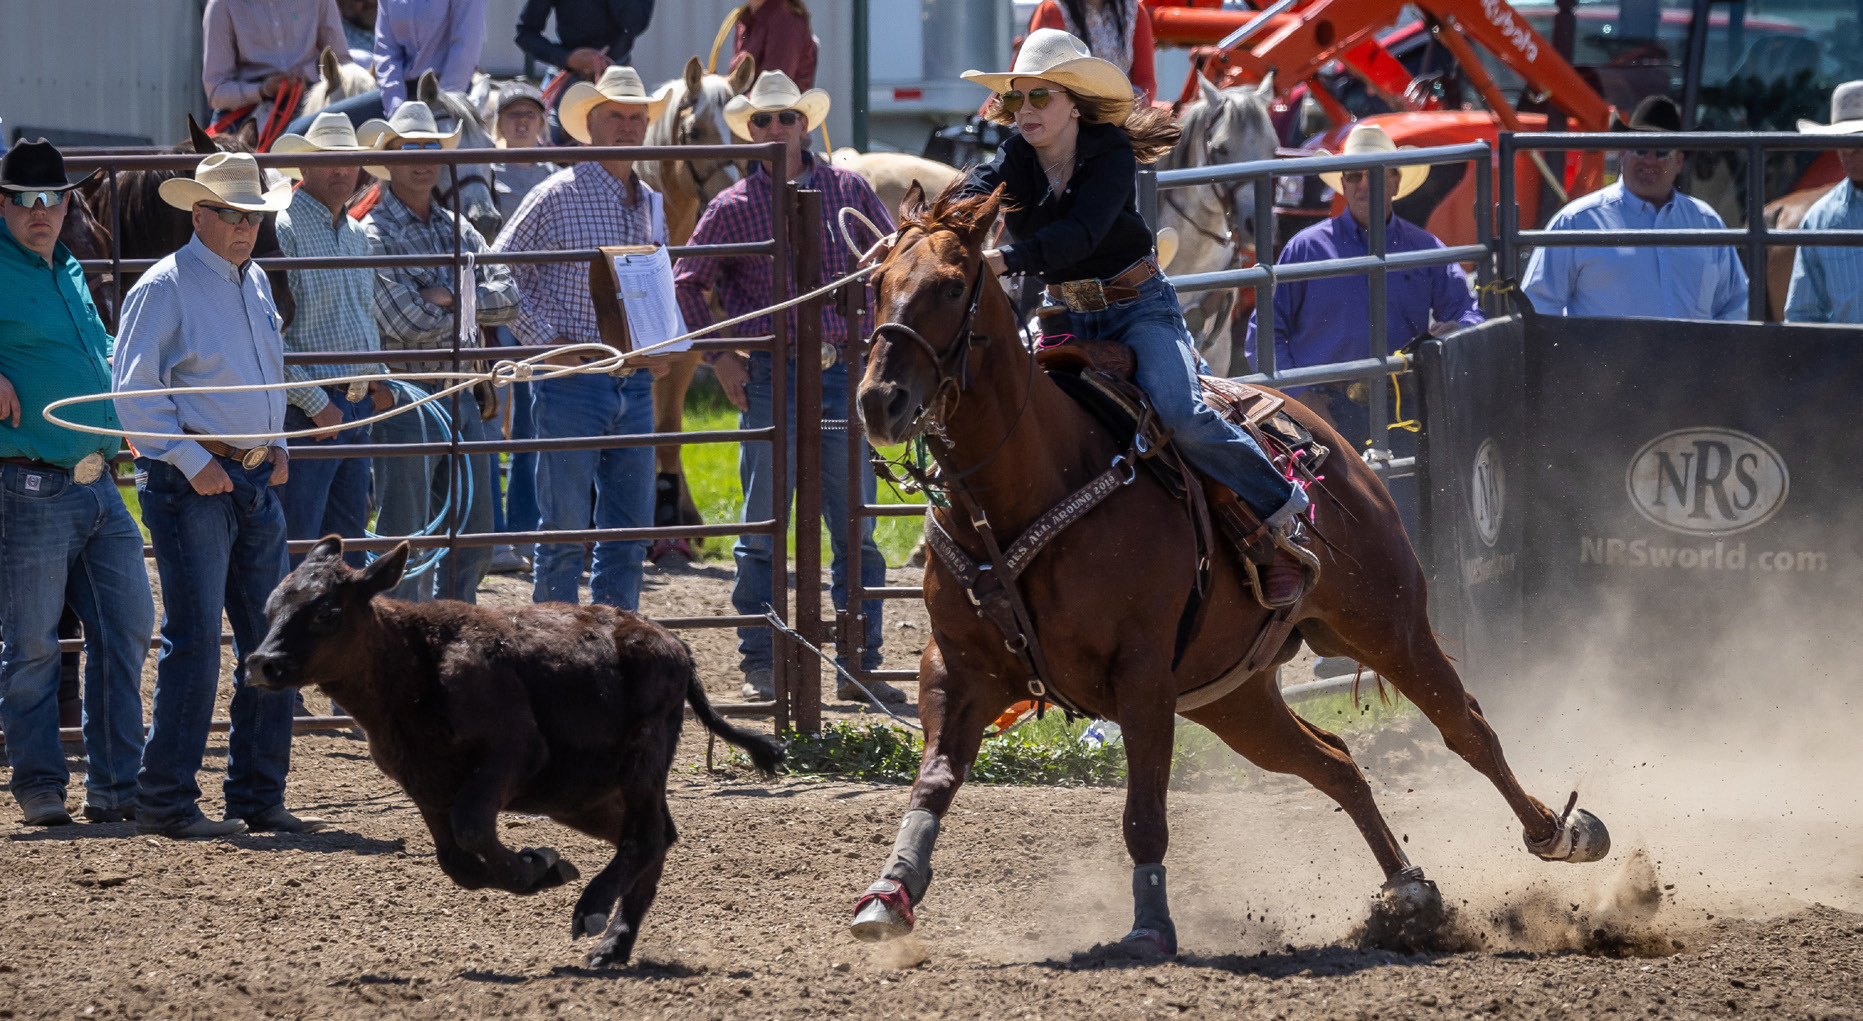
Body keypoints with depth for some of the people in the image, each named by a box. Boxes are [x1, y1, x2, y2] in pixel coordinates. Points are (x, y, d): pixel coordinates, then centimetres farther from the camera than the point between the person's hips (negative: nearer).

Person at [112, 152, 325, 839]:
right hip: (189, 483, -8)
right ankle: (165, 802, -5)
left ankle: (259, 798, 15)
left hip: (255, 480, 8)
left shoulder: (254, 282, 16)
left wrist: (274, 443, 11)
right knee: (195, 640, -10)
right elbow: (134, 391, -13)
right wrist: (193, 461, -17)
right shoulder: (165, 287, -8)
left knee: (272, 639, 8)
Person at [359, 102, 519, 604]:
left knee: (473, 537, 12)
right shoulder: (374, 233, -9)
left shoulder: (457, 230, 13)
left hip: (462, 399, 7)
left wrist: (452, 297, -12)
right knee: (405, 543, -2)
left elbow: (507, 298, 5)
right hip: (406, 404, -7)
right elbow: (404, 322, -19)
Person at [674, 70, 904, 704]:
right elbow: (687, 283, 8)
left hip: (842, 373, 1)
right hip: (769, 380, -1)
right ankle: (760, 665, 8)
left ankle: (861, 666, 9)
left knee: (856, 528, 3)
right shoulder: (733, 207, 2)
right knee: (764, 529, 2)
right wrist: (720, 356, 0)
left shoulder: (848, 191, 6)